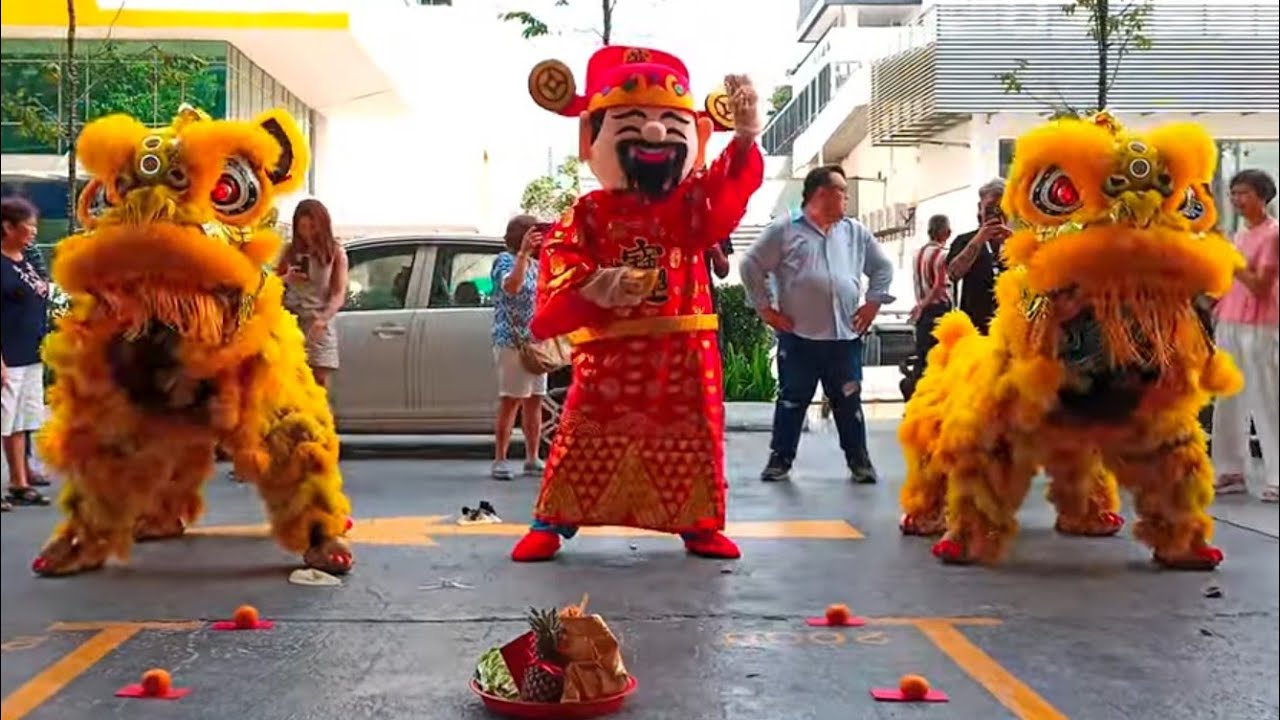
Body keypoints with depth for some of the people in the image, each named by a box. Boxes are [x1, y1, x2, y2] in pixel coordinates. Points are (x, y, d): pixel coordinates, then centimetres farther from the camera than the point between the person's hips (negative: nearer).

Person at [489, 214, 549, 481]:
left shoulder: (536, 264, 16)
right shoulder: (505, 260, -6)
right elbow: (511, 286, -27)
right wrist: (523, 253, -32)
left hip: (537, 342, 8)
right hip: (512, 341, -7)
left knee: (534, 401, 8)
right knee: (511, 400, -9)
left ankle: (532, 459, 14)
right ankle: (500, 460, -6)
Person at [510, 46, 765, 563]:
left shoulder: (691, 204, 4)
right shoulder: (587, 215, -1)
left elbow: (728, 199, -16)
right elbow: (560, 268, -6)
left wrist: (744, 140, -29)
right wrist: (592, 290, -26)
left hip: (682, 351, 2)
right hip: (609, 351, -2)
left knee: (692, 440, 9)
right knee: (584, 440, 2)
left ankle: (698, 524, 23)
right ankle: (551, 522, 13)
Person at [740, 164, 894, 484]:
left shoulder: (855, 232, 11)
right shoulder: (784, 229, -1)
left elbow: (882, 266, 20)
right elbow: (751, 266, 0)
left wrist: (873, 302, 9)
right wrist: (766, 308, -2)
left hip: (846, 335, 3)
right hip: (798, 336, -3)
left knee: (849, 402, 8)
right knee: (791, 401, 5)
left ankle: (859, 460, 18)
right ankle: (780, 460, 16)